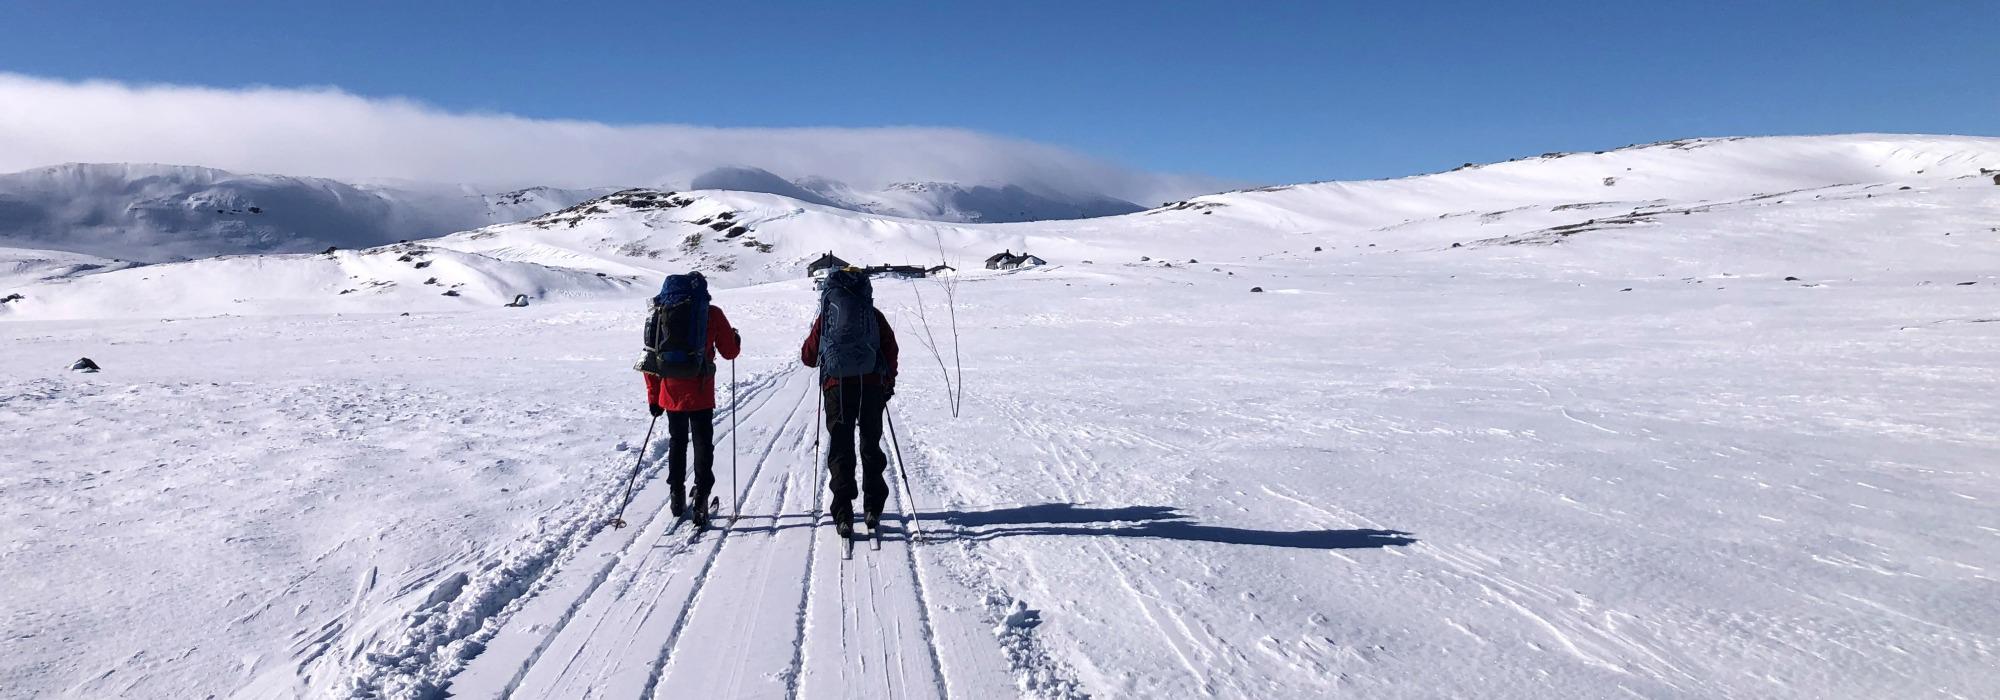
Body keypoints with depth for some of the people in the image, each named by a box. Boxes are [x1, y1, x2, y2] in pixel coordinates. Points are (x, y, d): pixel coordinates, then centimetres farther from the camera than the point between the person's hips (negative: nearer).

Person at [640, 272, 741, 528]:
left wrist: (653, 397, 14)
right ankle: (700, 503, 0)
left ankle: (677, 498, 29)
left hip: (671, 394, 3)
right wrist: (736, 337, 28)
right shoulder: (711, 314, -1)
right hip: (700, 395, -3)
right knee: (703, 445, 6)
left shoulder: (660, 312, 8)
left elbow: (651, 356, 8)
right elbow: (730, 352, 5)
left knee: (677, 442, 20)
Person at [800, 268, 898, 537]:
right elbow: (891, 350, 5)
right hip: (871, 385, 1)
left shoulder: (826, 315, 13)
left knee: (840, 448, 3)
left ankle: (843, 515, -4)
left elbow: (808, 356, 16)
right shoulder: (875, 315, 13)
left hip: (837, 385, 0)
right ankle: (872, 509, 12)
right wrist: (889, 383, 13)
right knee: (871, 446, 13)